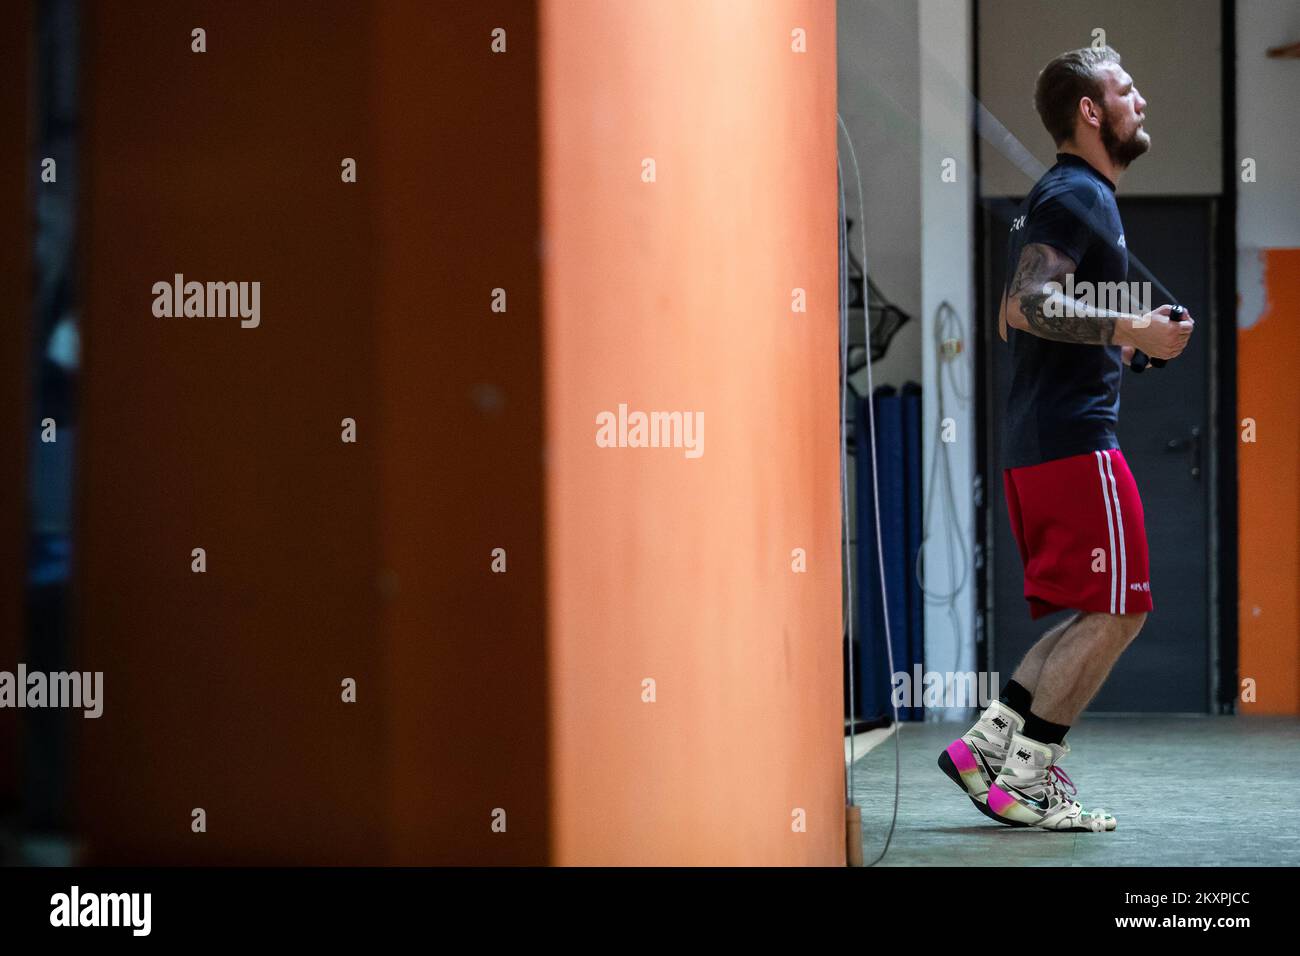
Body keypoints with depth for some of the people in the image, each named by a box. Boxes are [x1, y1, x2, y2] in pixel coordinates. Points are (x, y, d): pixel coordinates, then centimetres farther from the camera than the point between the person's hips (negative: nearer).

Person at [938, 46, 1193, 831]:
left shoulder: (1069, 197, 23)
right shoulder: (1077, 196, -10)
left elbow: (1013, 320, 28)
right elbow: (1032, 306, -22)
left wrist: (1118, 342, 24)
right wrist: (1133, 331, -23)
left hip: (1036, 439, 10)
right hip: (1075, 435, -10)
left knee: (1096, 615, 13)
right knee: (1116, 611, -7)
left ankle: (987, 745, 7)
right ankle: (1022, 781, -6)